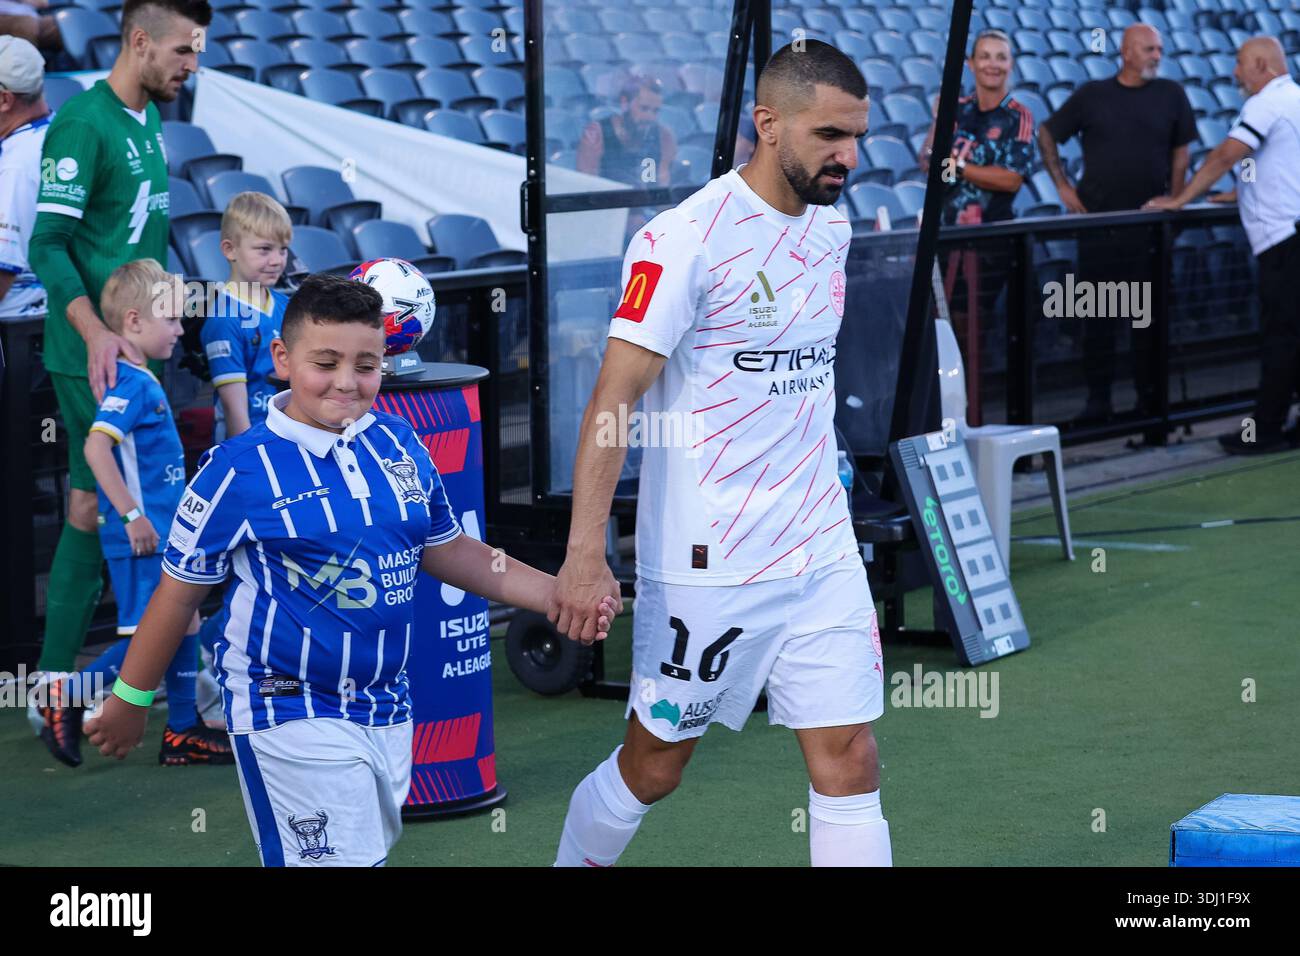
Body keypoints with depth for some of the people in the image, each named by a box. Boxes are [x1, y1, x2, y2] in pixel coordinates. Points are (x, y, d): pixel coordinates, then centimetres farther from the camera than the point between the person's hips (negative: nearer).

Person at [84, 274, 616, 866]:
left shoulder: (400, 444, 3)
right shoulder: (238, 471, -12)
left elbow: (447, 550, 15)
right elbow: (179, 592, -3)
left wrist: (558, 595, 8)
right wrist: (130, 701, 4)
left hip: (389, 708, 6)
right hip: (292, 719, -6)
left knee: (371, 851, 16)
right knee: (338, 858, -11)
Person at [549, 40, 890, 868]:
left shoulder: (832, 225, 8)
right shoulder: (687, 238, -15)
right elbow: (615, 397, -17)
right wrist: (586, 550, -23)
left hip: (824, 551, 6)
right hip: (709, 562, -6)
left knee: (850, 763, 1)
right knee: (654, 766, 8)